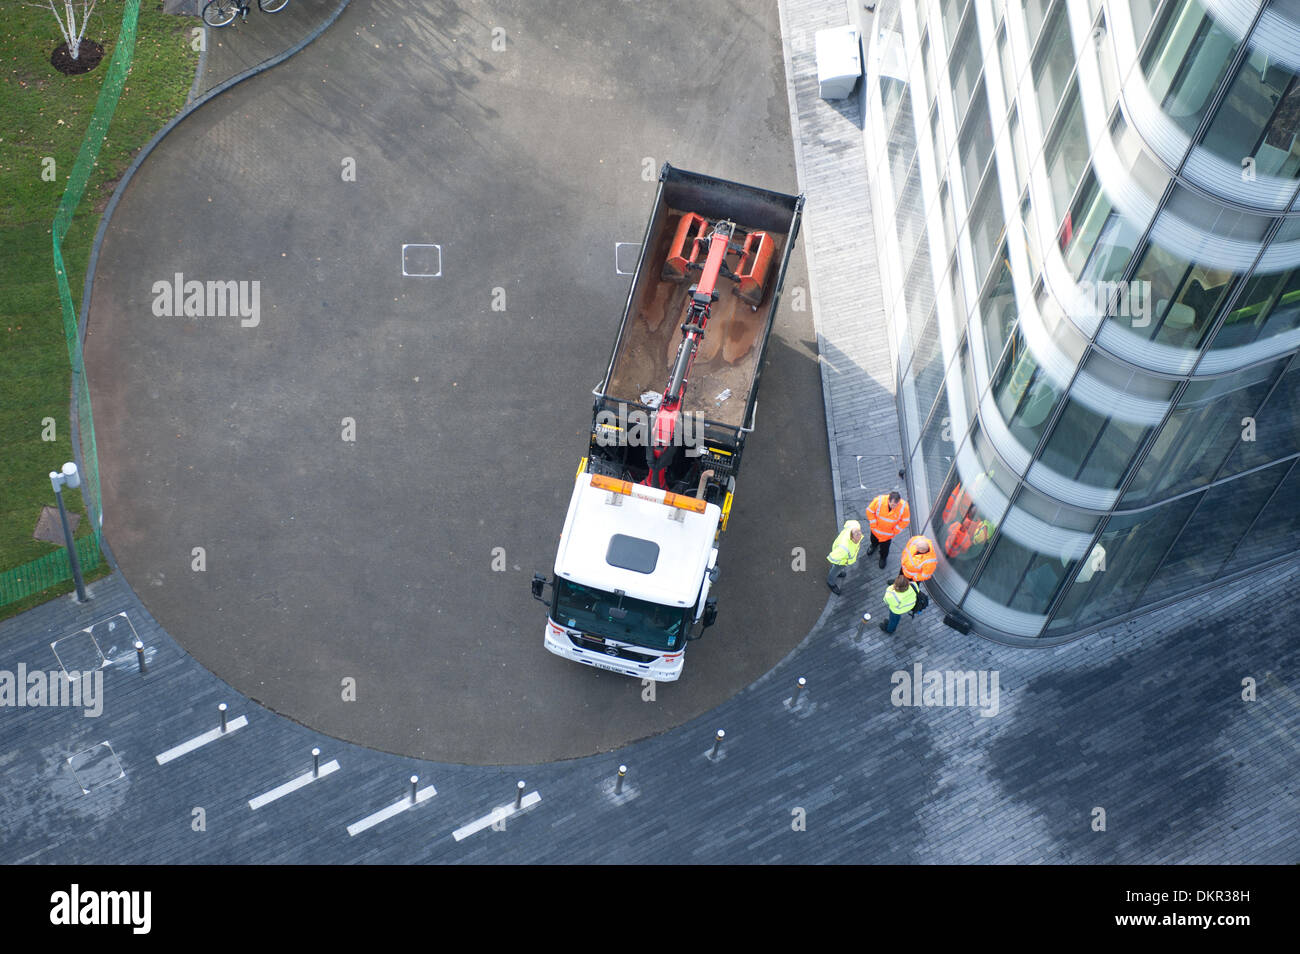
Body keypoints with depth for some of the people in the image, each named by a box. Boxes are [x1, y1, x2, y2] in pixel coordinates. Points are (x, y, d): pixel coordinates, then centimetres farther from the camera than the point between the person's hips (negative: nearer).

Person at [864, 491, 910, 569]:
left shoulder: (903, 506, -33)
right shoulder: (879, 501, -36)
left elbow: (905, 521, -15)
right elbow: (869, 511, -18)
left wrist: (894, 531, -13)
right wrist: (873, 525, -15)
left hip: (889, 533, -1)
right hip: (876, 530, 1)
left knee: (885, 547, 22)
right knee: (874, 539, 32)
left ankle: (883, 557, 55)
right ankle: (874, 545, 68)